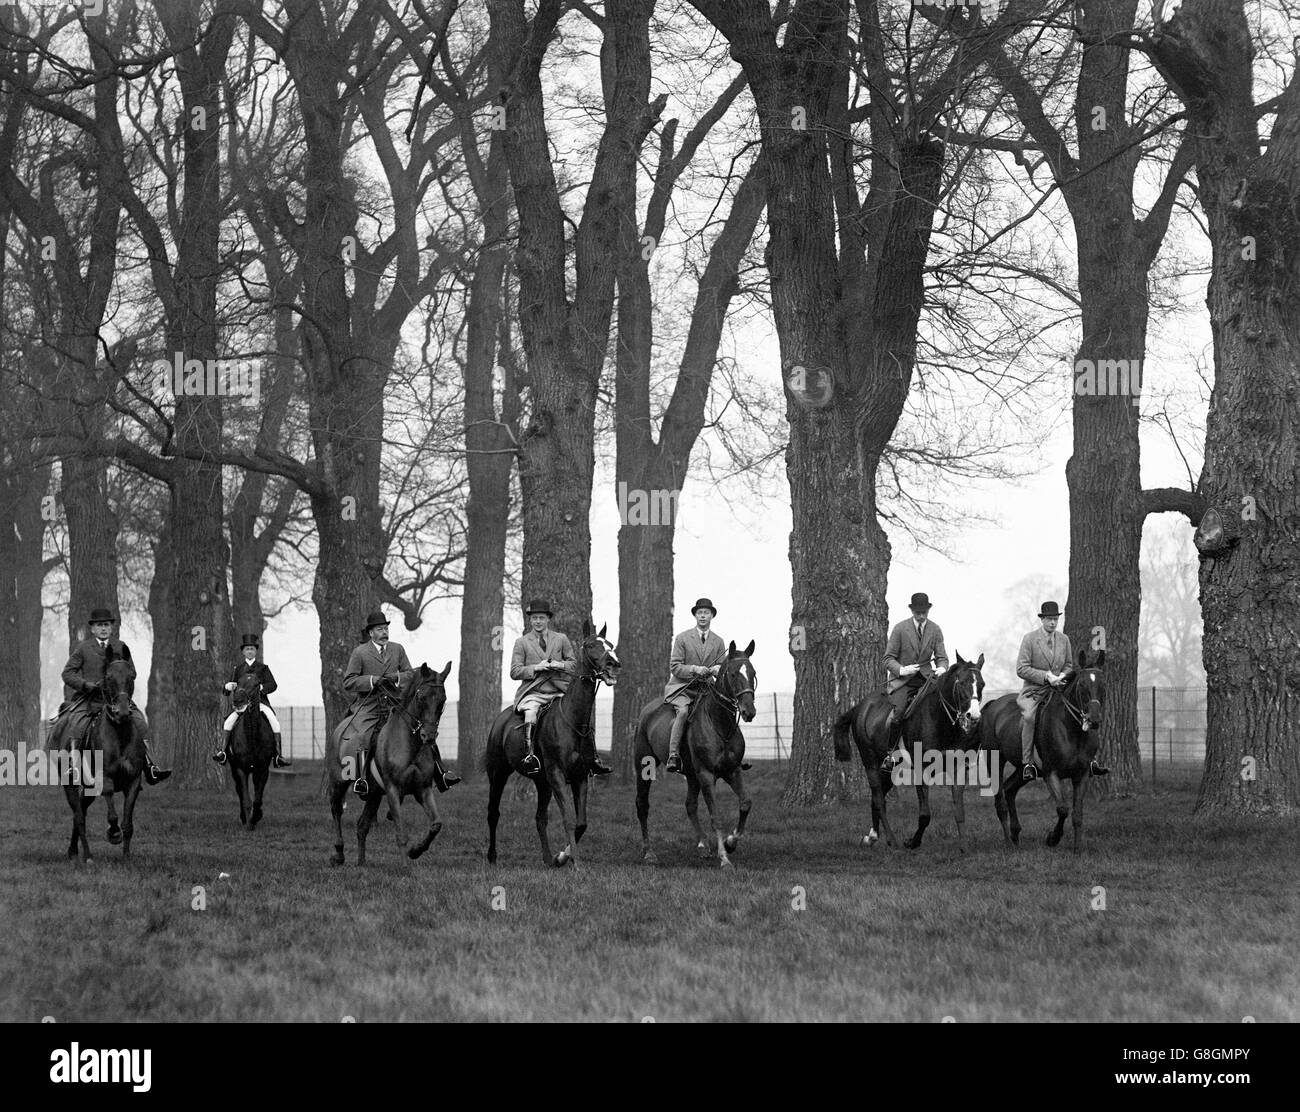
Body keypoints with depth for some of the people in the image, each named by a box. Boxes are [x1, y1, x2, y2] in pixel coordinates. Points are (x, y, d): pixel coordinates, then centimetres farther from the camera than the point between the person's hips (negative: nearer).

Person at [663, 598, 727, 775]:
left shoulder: (718, 642, 12)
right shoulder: (682, 638, 2)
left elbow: (723, 669, 12)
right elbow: (675, 667, -3)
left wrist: (717, 669, -12)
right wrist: (695, 669, -19)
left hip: (706, 689, 4)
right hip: (682, 688, -4)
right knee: (683, 711, -33)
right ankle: (673, 756, -37)